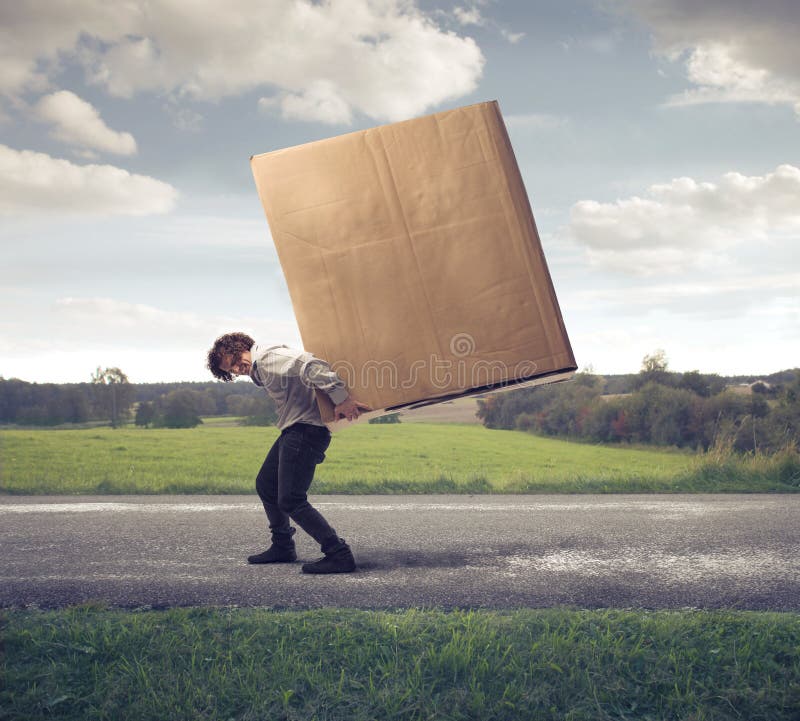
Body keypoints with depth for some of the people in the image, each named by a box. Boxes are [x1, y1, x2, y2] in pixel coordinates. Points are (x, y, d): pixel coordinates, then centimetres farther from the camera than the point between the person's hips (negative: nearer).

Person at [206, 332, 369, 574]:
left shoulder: (268, 358, -15)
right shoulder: (258, 370, 19)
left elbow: (312, 366, -28)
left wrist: (341, 399, -32)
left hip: (306, 429, -11)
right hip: (292, 432, 11)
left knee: (290, 500, -12)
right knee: (265, 485, 20)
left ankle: (340, 555, -9)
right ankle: (282, 548, 33)